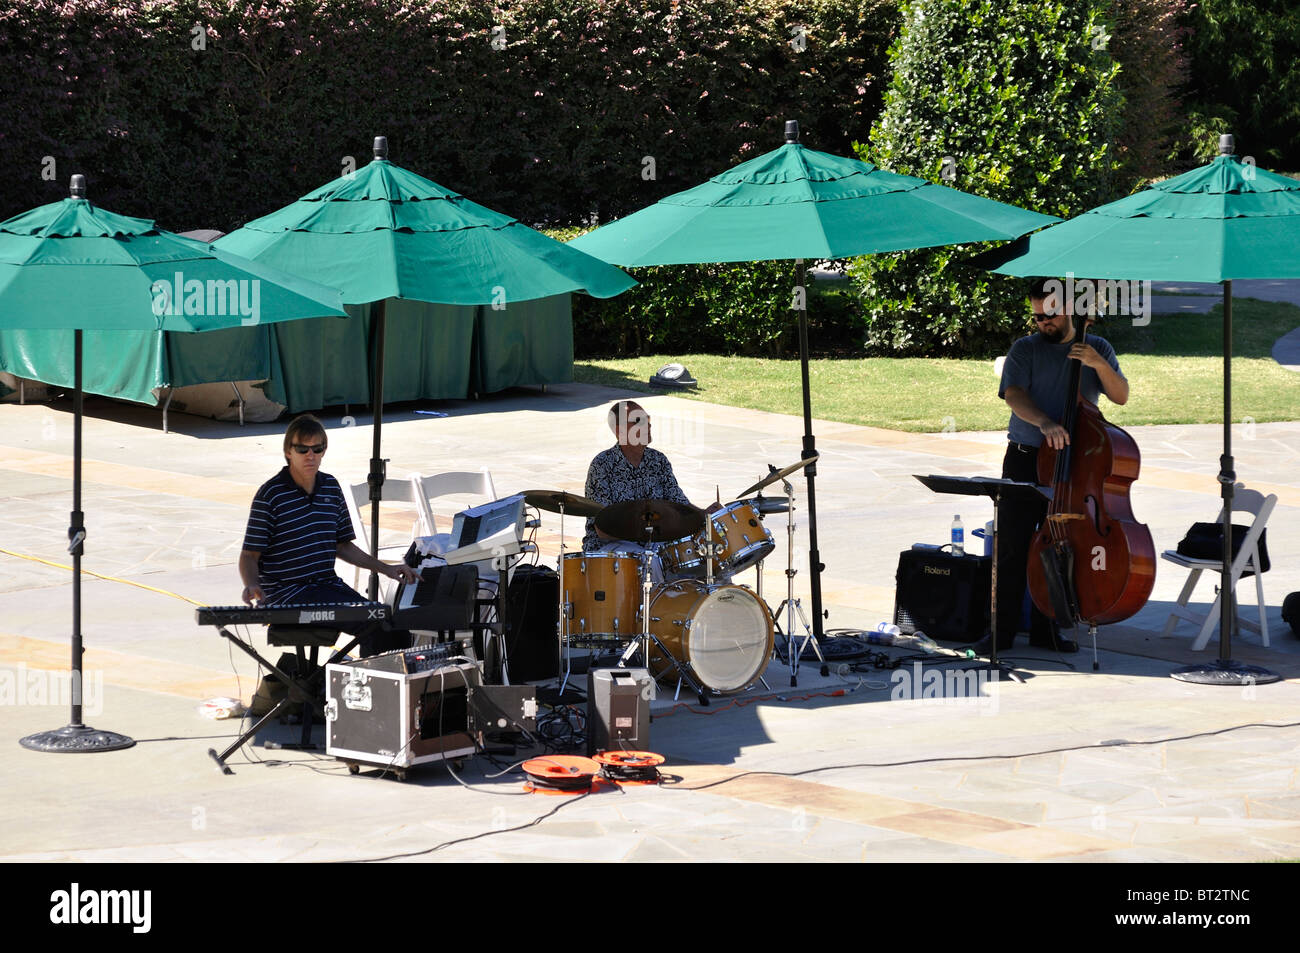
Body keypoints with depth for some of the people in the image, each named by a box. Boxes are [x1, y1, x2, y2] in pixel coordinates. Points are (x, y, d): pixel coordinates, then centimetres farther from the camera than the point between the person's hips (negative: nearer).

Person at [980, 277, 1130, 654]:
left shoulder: (1098, 348, 9)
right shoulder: (1025, 350, 3)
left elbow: (1121, 396, 0)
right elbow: (1014, 394, -12)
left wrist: (1099, 365, -18)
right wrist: (1045, 424, -30)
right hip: (1026, 458, -1)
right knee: (1012, 545, -5)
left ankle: (1047, 628, 13)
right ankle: (1002, 629, -1)